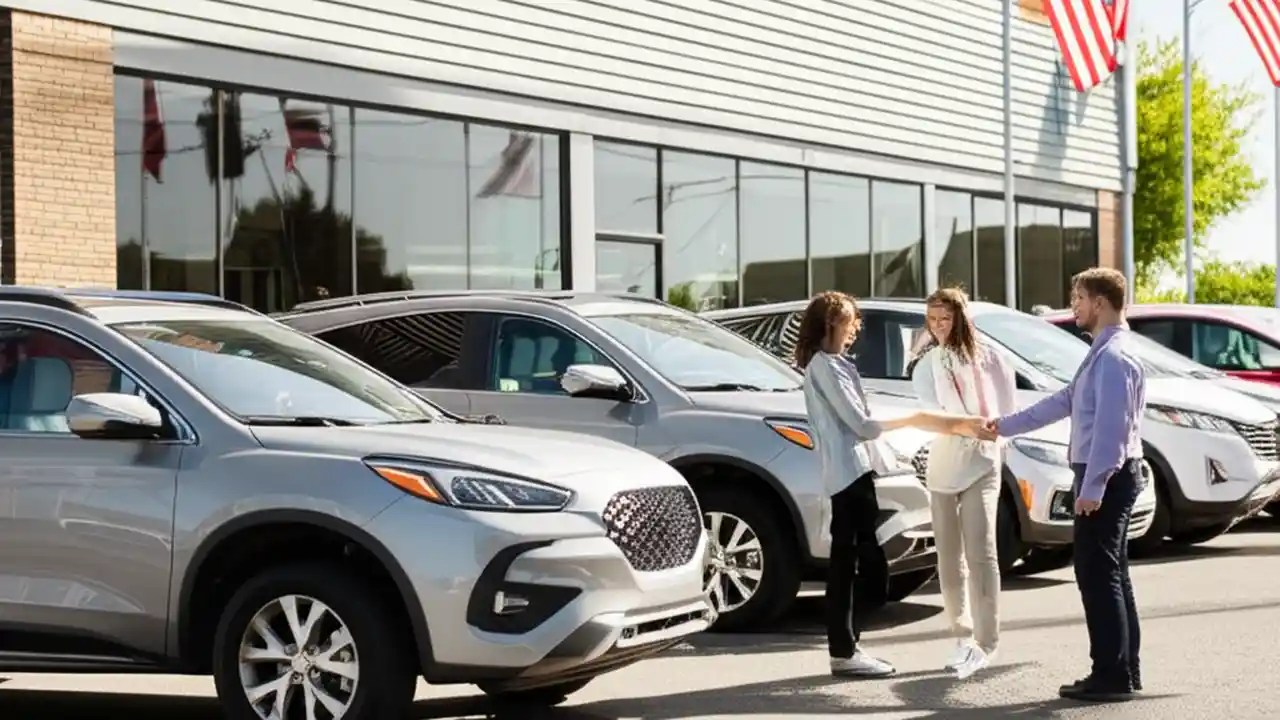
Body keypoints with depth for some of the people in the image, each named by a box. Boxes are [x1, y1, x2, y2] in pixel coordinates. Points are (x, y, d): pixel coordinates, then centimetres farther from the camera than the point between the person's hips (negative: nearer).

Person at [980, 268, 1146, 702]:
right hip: (1104, 478, 10)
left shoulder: (1115, 357, -16)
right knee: (1111, 574, 12)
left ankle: (1111, 675, -6)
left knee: (1097, 574, -8)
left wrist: (1092, 486, -25)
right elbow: (1063, 402, 23)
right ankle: (1123, 670, 17)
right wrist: (1004, 427, 26)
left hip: (1106, 478, -10)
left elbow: (1111, 427, -23)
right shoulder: (1102, 354, 16)